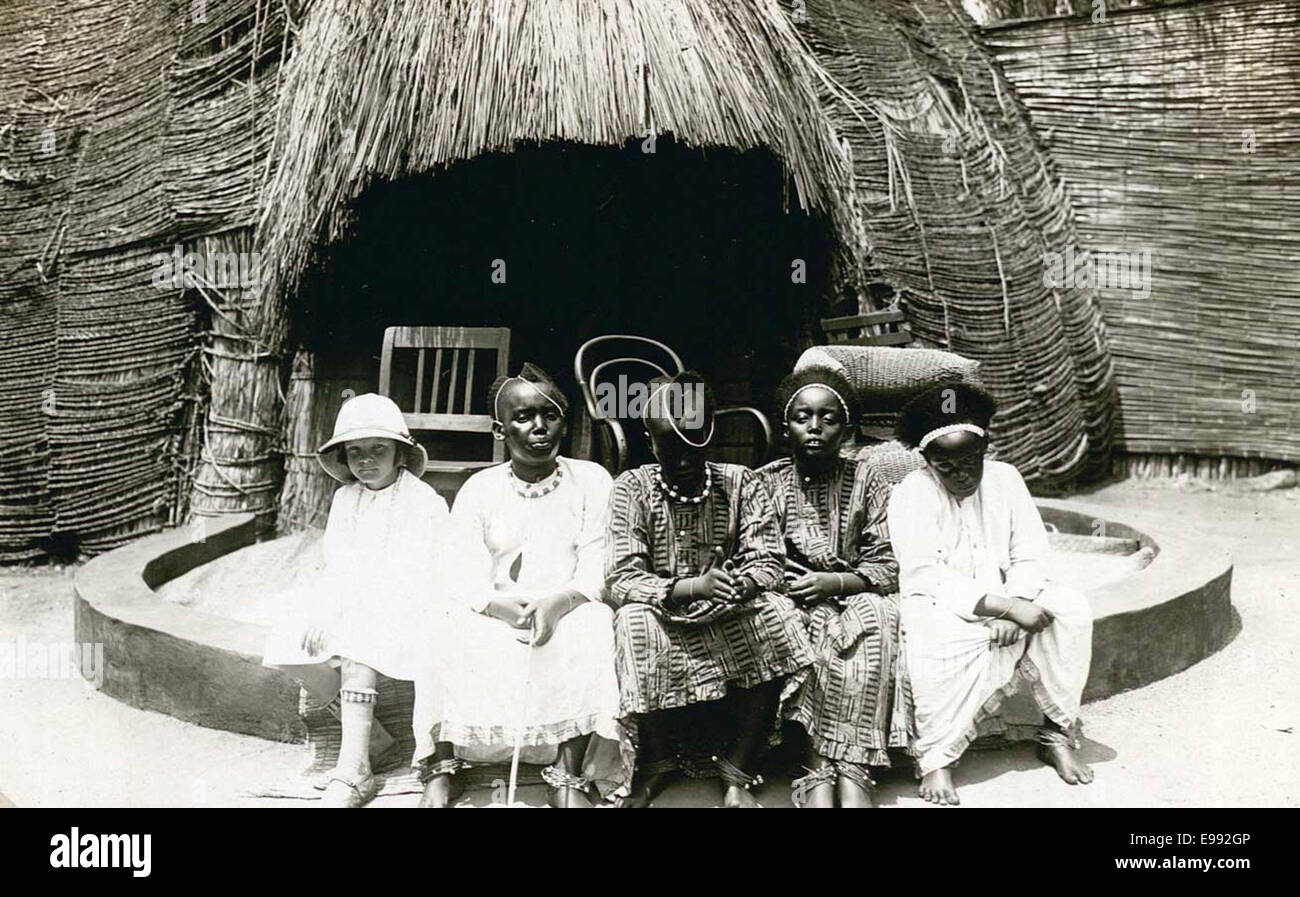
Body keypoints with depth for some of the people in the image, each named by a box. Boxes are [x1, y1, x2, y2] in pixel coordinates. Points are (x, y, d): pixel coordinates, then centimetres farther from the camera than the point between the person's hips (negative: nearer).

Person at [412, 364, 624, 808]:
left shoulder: (591, 481, 2)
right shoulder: (478, 489, 4)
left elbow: (596, 574, -5)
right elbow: (467, 580, -4)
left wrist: (557, 604, -26)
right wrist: (511, 610, -25)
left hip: (567, 615, -1)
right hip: (497, 618, 1)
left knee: (592, 626, -32)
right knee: (450, 629, -28)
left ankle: (569, 775, -28)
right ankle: (440, 770, -20)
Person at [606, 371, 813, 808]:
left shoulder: (741, 484, 1)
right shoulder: (632, 489, -4)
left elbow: (768, 561, -4)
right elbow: (621, 579, -13)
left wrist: (743, 584, -28)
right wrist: (692, 586, -30)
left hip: (731, 622, 2)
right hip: (663, 621, -1)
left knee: (776, 615, -28)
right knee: (634, 623, -34)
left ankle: (737, 769, -14)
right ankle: (656, 763, -9)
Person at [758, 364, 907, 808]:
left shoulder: (866, 480, 3)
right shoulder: (766, 483, 3)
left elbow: (887, 567, -1)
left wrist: (831, 582, -16)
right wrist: (784, 579, -19)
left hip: (852, 596, 0)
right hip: (791, 602, 0)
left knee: (877, 617, -32)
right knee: (812, 643, -32)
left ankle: (852, 771, -34)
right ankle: (818, 775, -33)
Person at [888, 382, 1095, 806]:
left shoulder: (1005, 479, 3)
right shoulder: (911, 494, -11)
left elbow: (1030, 556, -1)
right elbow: (927, 578, -21)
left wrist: (1011, 605, -22)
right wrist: (1004, 607, -29)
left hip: (1004, 597, 5)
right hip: (938, 605, -5)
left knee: (1071, 609, -21)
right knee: (940, 640, -38)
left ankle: (1058, 735, -8)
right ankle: (936, 760, -21)